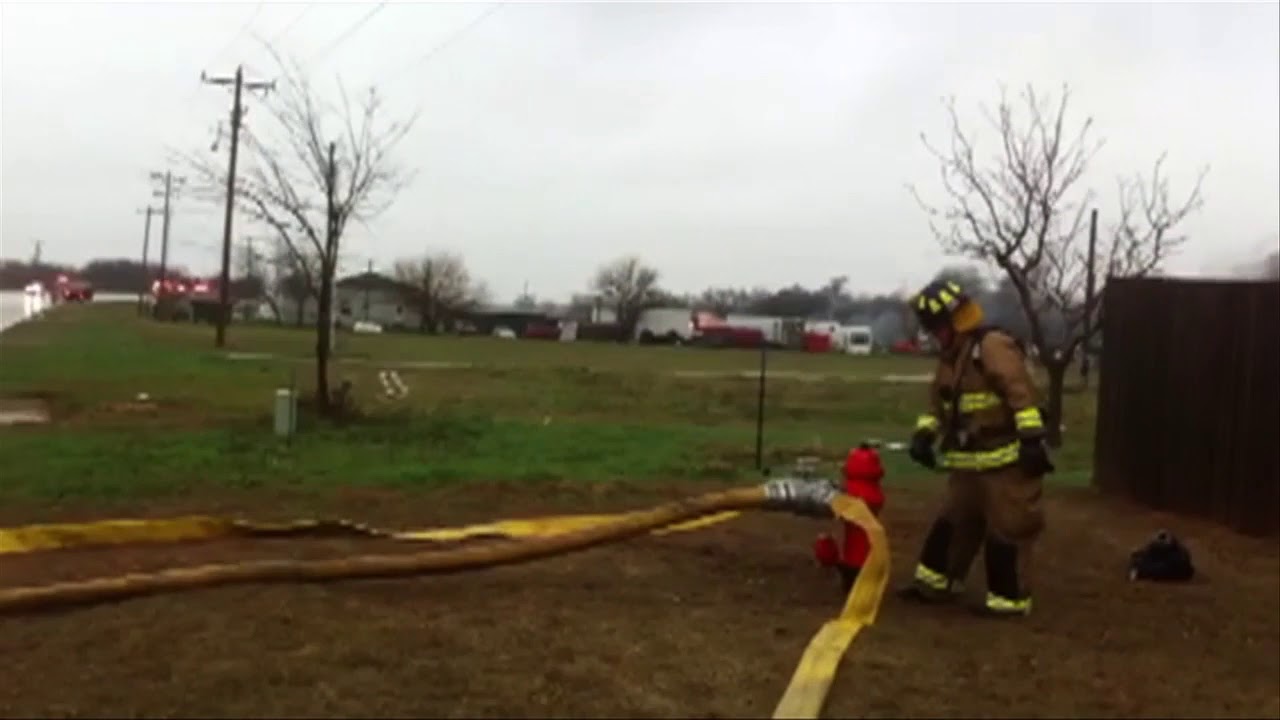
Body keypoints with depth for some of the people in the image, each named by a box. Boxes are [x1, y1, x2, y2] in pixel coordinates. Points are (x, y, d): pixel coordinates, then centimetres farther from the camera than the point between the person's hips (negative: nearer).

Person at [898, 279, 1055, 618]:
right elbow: (939, 401, 22)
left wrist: (1032, 438, -29)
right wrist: (924, 434, 10)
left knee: (1006, 530, -1)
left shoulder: (994, 346, -17)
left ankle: (1010, 598, 8)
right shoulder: (950, 356, 14)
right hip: (969, 461, 10)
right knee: (953, 522, 17)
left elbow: (1022, 393, -24)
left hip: (1006, 459, -10)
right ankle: (937, 582, 29)